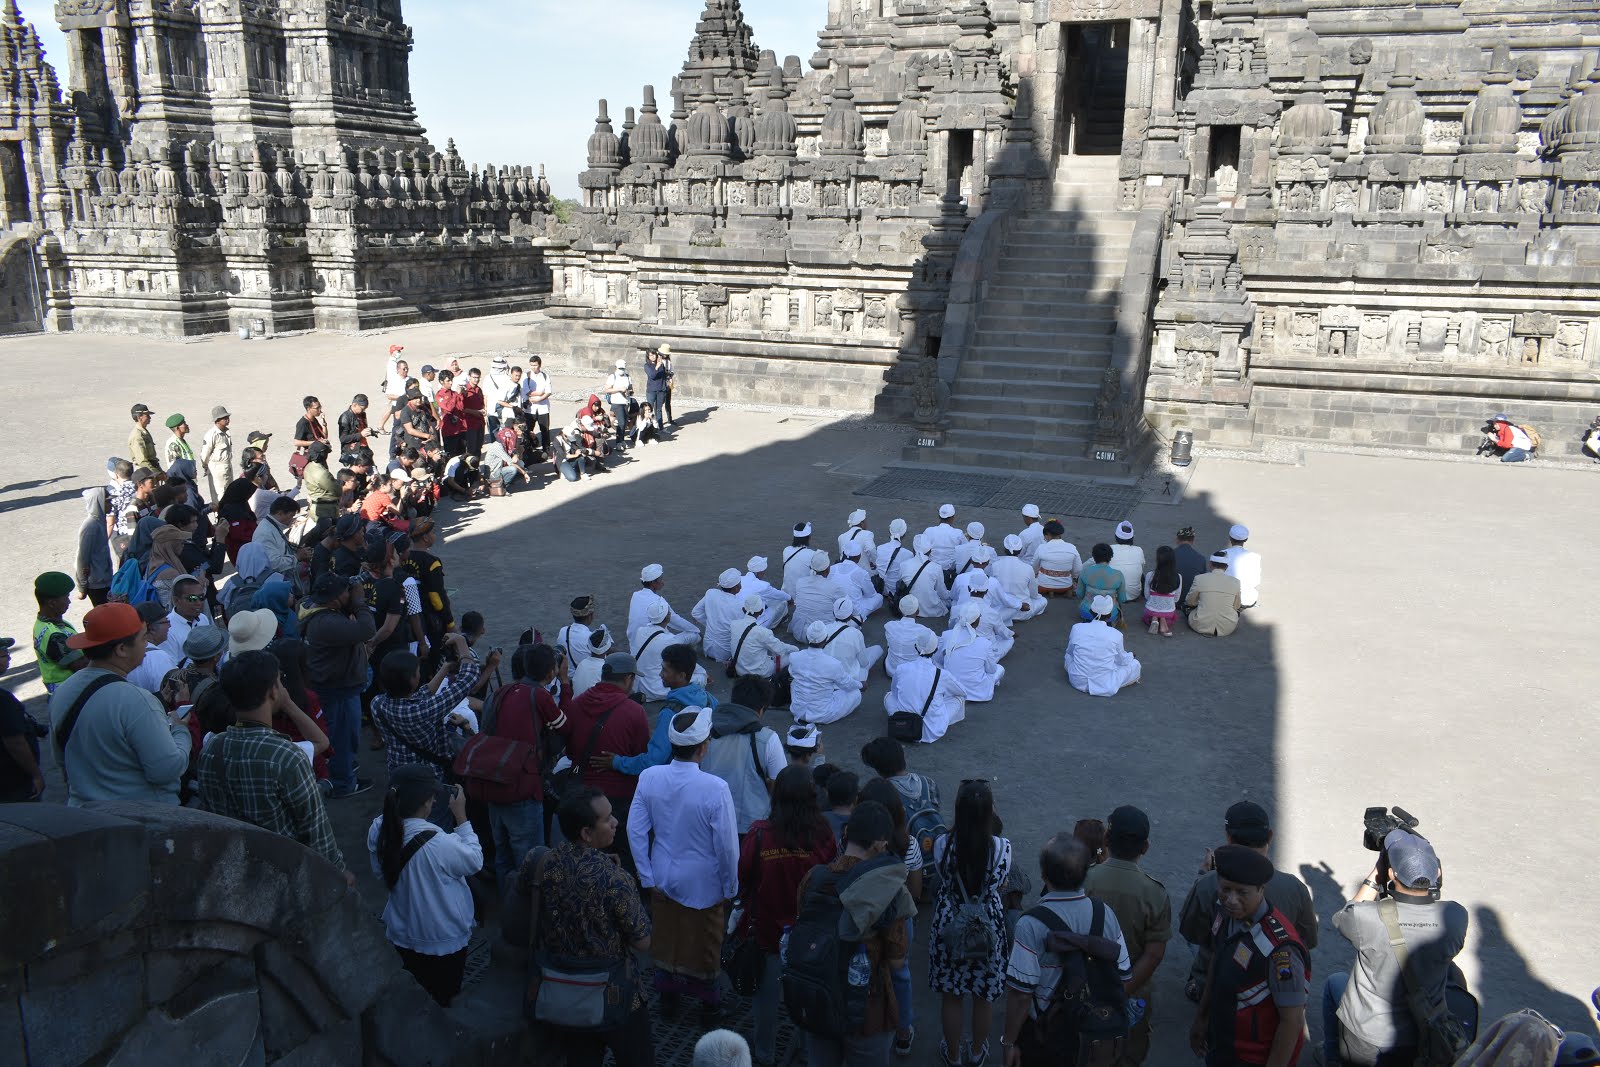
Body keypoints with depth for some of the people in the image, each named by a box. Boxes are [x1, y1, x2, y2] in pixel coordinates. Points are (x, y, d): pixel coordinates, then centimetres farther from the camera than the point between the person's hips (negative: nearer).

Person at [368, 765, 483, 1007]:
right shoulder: (441, 845, -37)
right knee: (443, 997, 21)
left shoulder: (378, 831, -17)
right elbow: (475, 862, -16)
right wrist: (461, 817, -13)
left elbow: (379, 871, 2)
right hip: (443, 942, -5)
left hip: (401, 935, 5)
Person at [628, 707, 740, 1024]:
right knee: (705, 946, 19)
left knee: (665, 938, 25)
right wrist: (730, 888, -5)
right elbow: (727, 845, -21)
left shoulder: (649, 778, -17)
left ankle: (667, 993, 44)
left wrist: (647, 876, 2)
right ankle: (709, 1005, 38)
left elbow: (636, 830, -9)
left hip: (663, 879, 3)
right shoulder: (715, 789, -30)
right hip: (703, 884, -3)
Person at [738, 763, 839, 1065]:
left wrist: (745, 901, 12)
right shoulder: (824, 834, -19)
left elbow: (742, 878, -8)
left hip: (766, 925, 0)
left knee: (767, 989, 18)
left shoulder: (759, 833, -21)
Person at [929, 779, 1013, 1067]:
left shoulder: (942, 845, -20)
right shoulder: (1001, 847, -22)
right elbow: (999, 884, -3)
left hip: (948, 928, 0)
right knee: (984, 997, 23)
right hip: (988, 931, 0)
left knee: (951, 996, 20)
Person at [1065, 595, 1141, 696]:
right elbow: (1123, 661, 5)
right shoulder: (1116, 635, -12)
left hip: (1078, 682, 2)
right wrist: (1130, 655, 29)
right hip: (1105, 687, -2)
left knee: (1069, 657, 32)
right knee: (1135, 664, 19)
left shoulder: (1077, 628, -8)